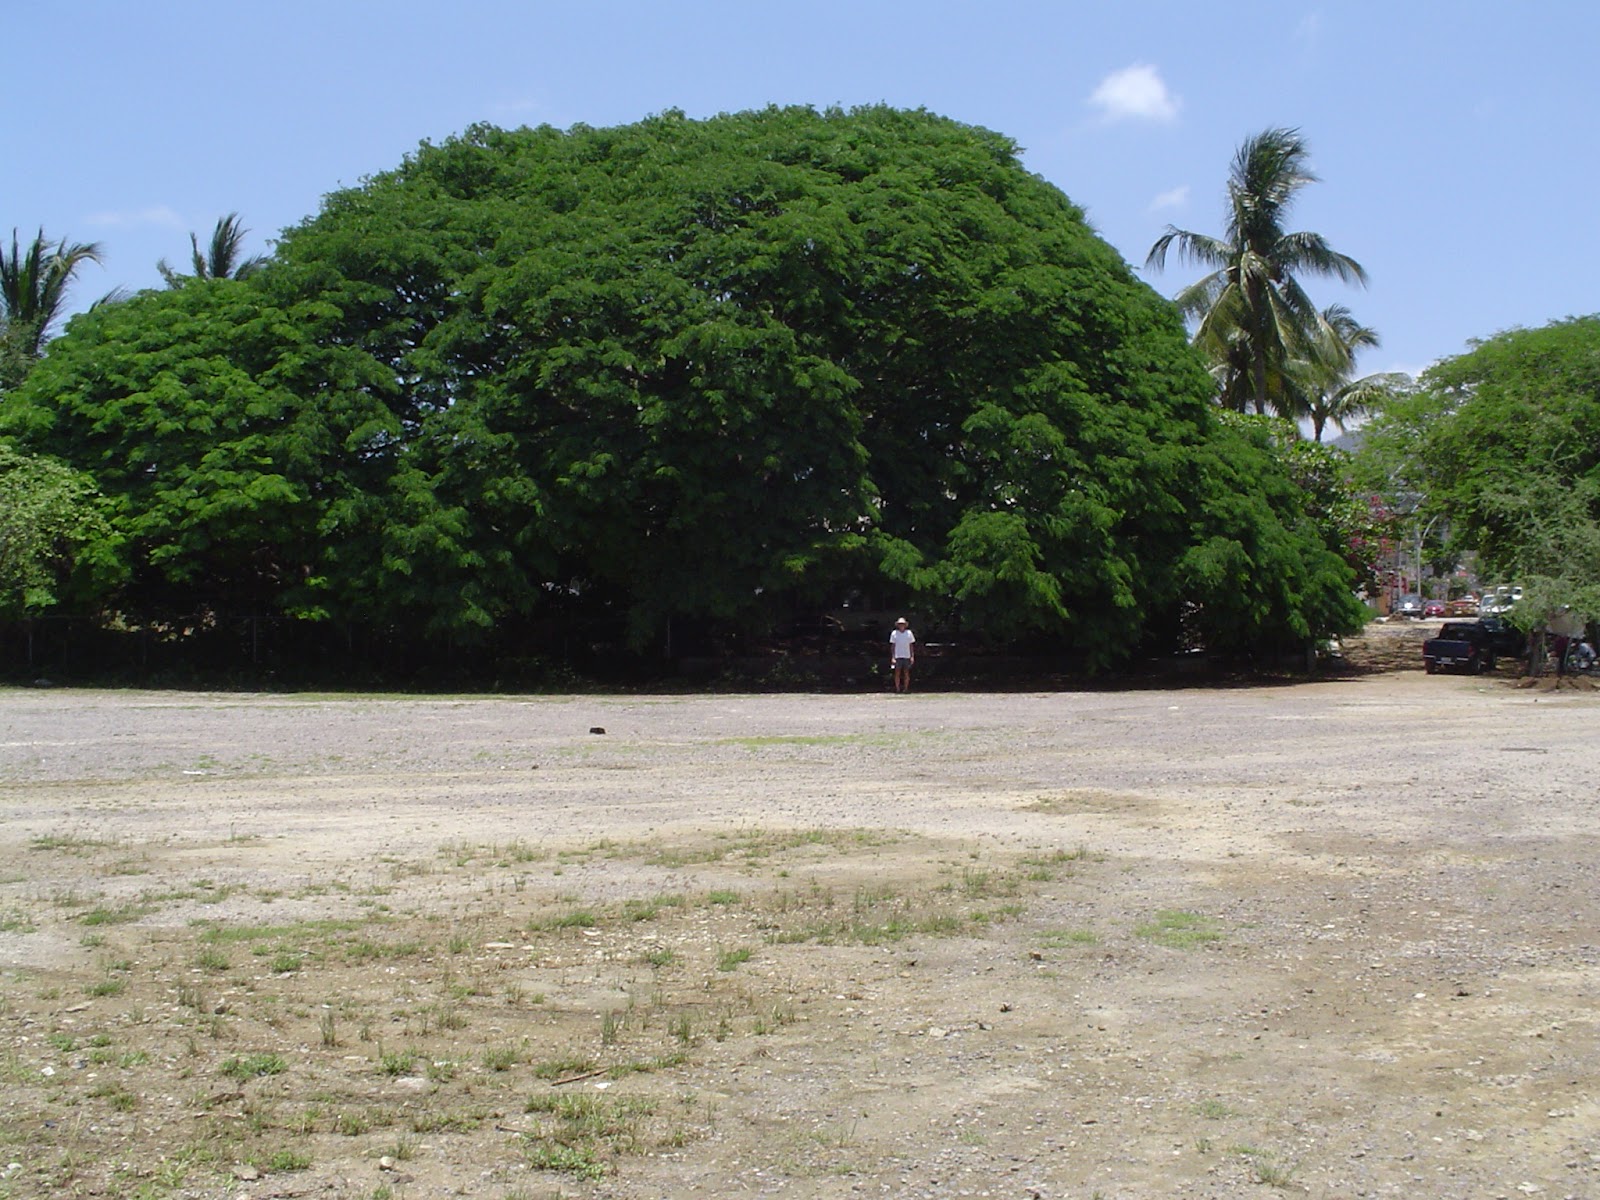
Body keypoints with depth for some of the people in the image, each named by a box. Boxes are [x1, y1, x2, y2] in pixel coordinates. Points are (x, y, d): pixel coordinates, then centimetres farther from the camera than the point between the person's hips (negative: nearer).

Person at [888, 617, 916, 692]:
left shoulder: (909, 633, 4)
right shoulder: (894, 633, 0)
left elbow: (911, 645, 8)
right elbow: (892, 646, 2)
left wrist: (912, 656, 2)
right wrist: (893, 657, -4)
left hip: (907, 656, 1)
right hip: (897, 656, -1)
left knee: (906, 673, 2)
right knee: (897, 673, -2)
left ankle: (906, 689, 8)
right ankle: (897, 689, 3)